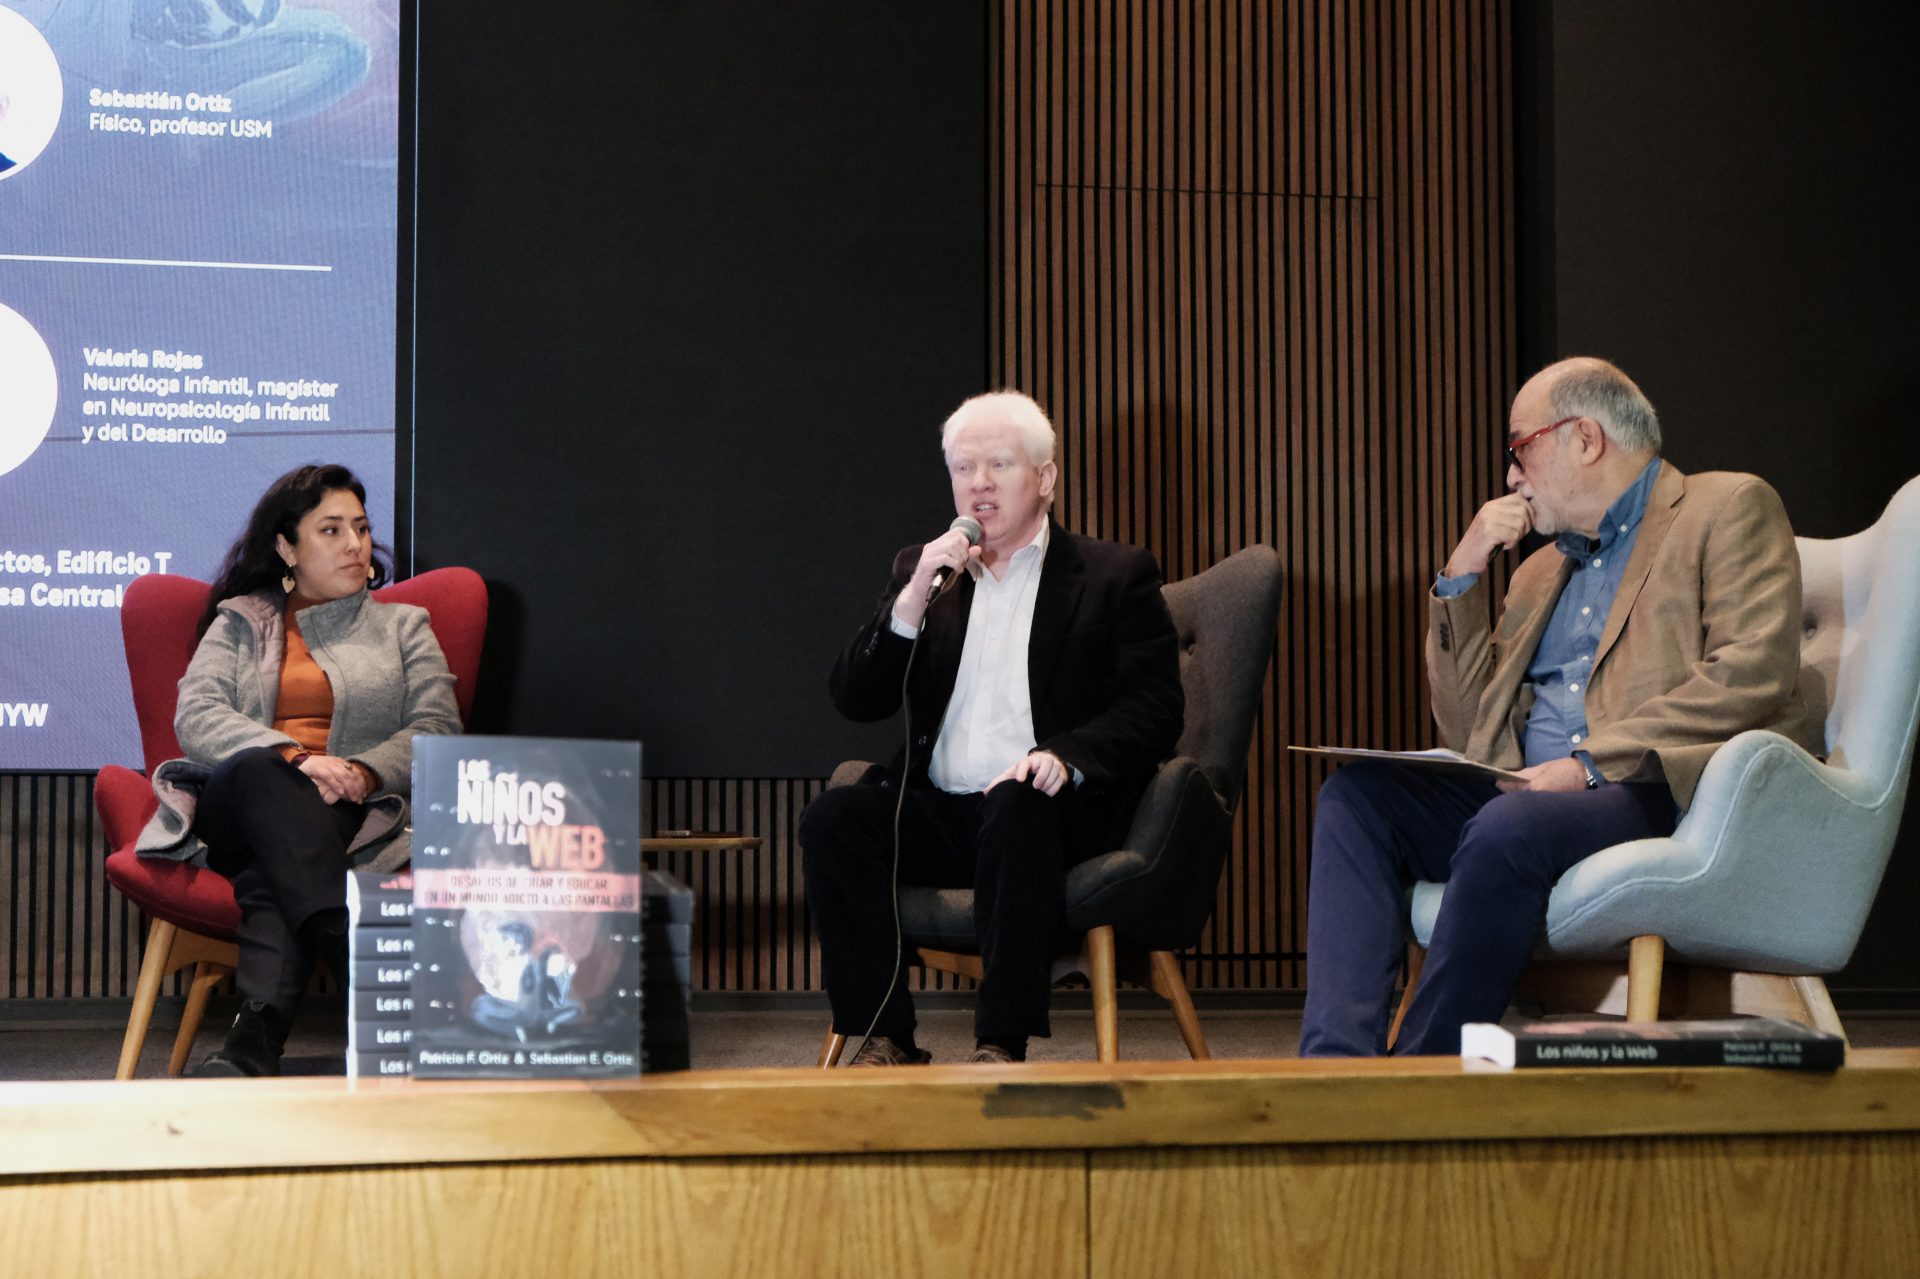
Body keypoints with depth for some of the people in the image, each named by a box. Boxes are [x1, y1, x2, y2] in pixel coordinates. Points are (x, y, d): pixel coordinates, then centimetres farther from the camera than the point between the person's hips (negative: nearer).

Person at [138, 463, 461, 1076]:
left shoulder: (403, 626, 24)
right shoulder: (238, 623, 23)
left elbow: (438, 728, 9)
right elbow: (195, 717, 4)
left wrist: (363, 771, -14)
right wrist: (294, 758, -17)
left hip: (353, 815, 0)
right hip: (235, 808, 0)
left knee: (274, 872, -38)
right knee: (261, 772, -39)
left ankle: (256, 1036, -58)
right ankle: (358, 958, -58)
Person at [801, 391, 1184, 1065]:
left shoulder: (1115, 575, 8)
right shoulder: (920, 569, 19)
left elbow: (1154, 709, -2)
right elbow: (854, 699, 10)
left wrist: (1066, 756, -21)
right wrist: (914, 598, -5)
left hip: (1049, 809, -4)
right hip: (936, 809, 4)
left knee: (1016, 807, -37)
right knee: (833, 818, -24)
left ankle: (1002, 1043, -31)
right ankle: (886, 1037, -20)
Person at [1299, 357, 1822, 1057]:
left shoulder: (1730, 508, 7)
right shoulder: (1541, 569, 28)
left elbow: (1753, 672, -11)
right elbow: (1468, 733, 23)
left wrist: (1591, 763, -17)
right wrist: (1461, 578, 13)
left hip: (1676, 792, -7)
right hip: (1536, 793, 7)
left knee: (1508, 827, -35)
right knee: (1355, 795, -14)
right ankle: (1335, 1063, -28)